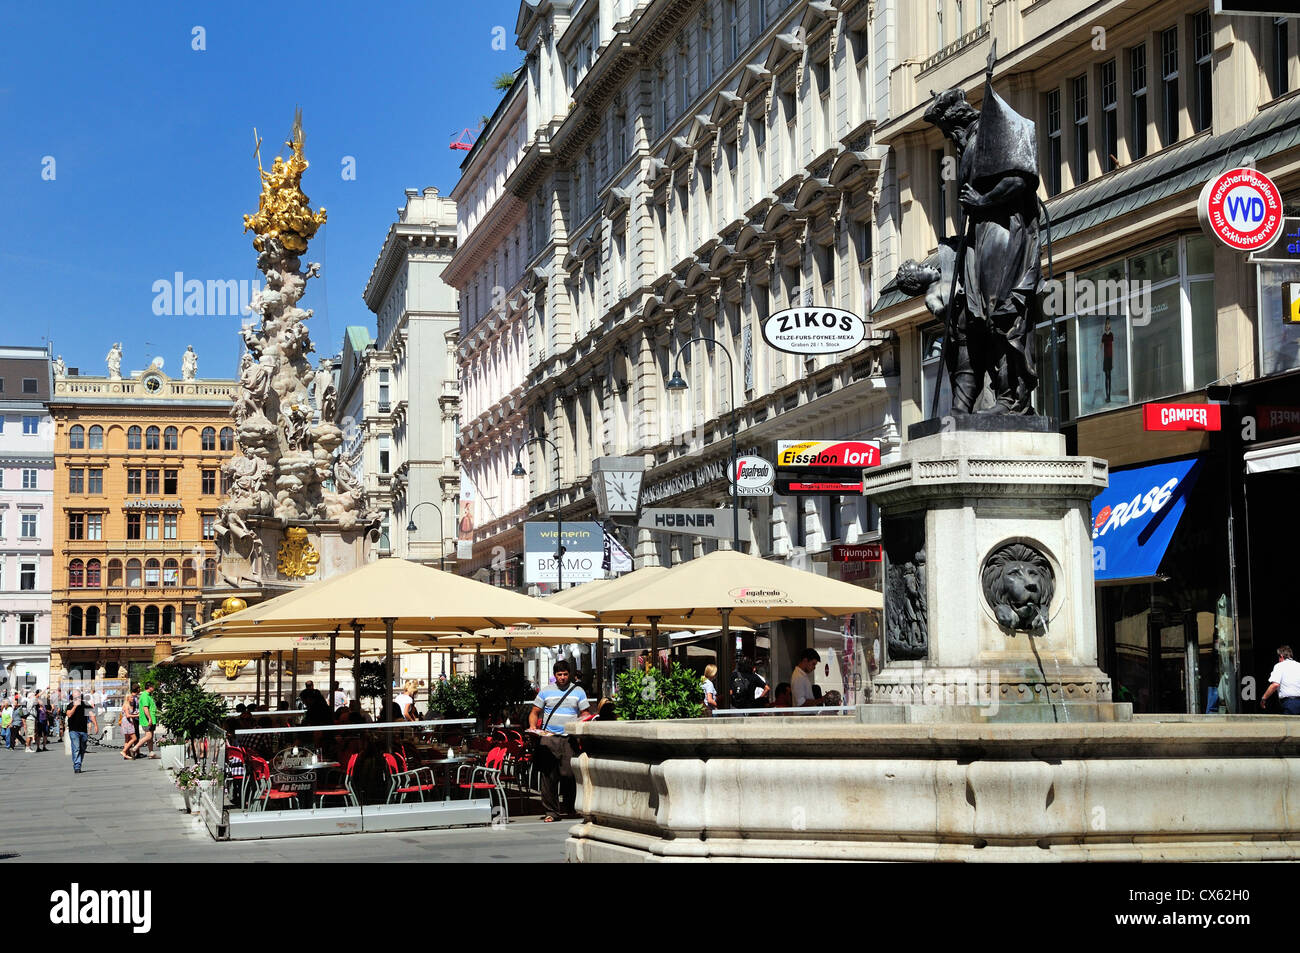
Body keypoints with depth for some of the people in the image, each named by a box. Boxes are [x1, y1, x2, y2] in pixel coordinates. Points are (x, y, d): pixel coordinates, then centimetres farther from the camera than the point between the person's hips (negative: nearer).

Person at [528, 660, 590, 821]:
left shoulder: (578, 691, 12)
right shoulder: (546, 691, 13)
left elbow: (584, 714, 10)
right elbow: (535, 712, 15)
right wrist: (532, 726, -3)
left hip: (570, 739, 0)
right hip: (548, 737, 1)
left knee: (569, 773, -8)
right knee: (549, 776, -3)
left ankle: (570, 807, 10)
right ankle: (551, 811, 1)